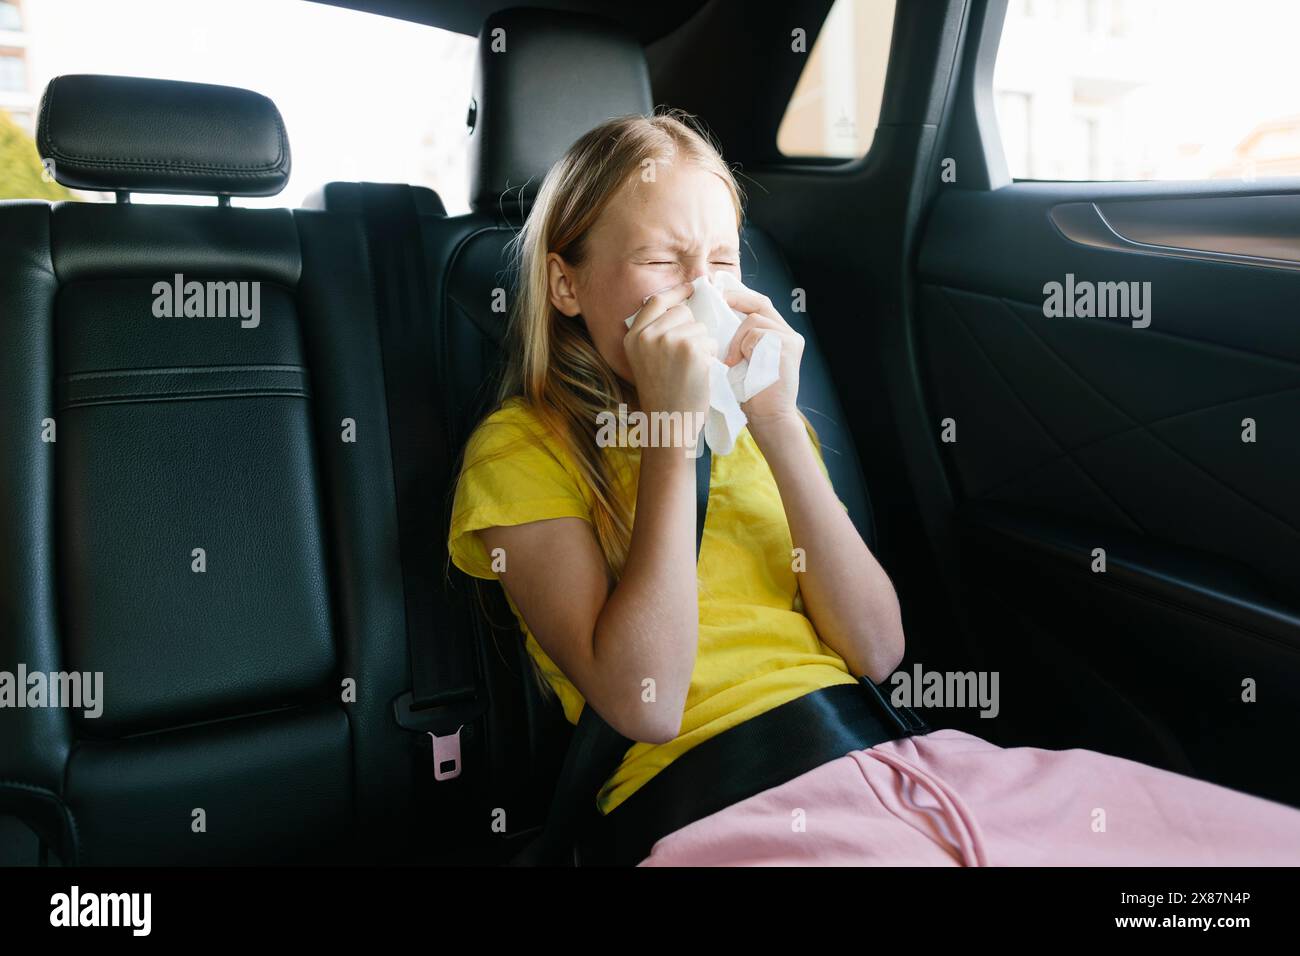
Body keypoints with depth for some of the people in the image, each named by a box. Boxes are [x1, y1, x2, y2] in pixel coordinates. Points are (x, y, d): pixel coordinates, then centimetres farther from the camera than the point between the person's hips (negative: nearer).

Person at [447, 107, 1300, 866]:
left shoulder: (747, 418, 15)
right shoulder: (522, 449, 1)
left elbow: (877, 651, 4)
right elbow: (644, 706, -13)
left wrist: (778, 428, -6)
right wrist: (672, 426, -12)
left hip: (895, 756, 6)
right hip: (718, 807, -5)